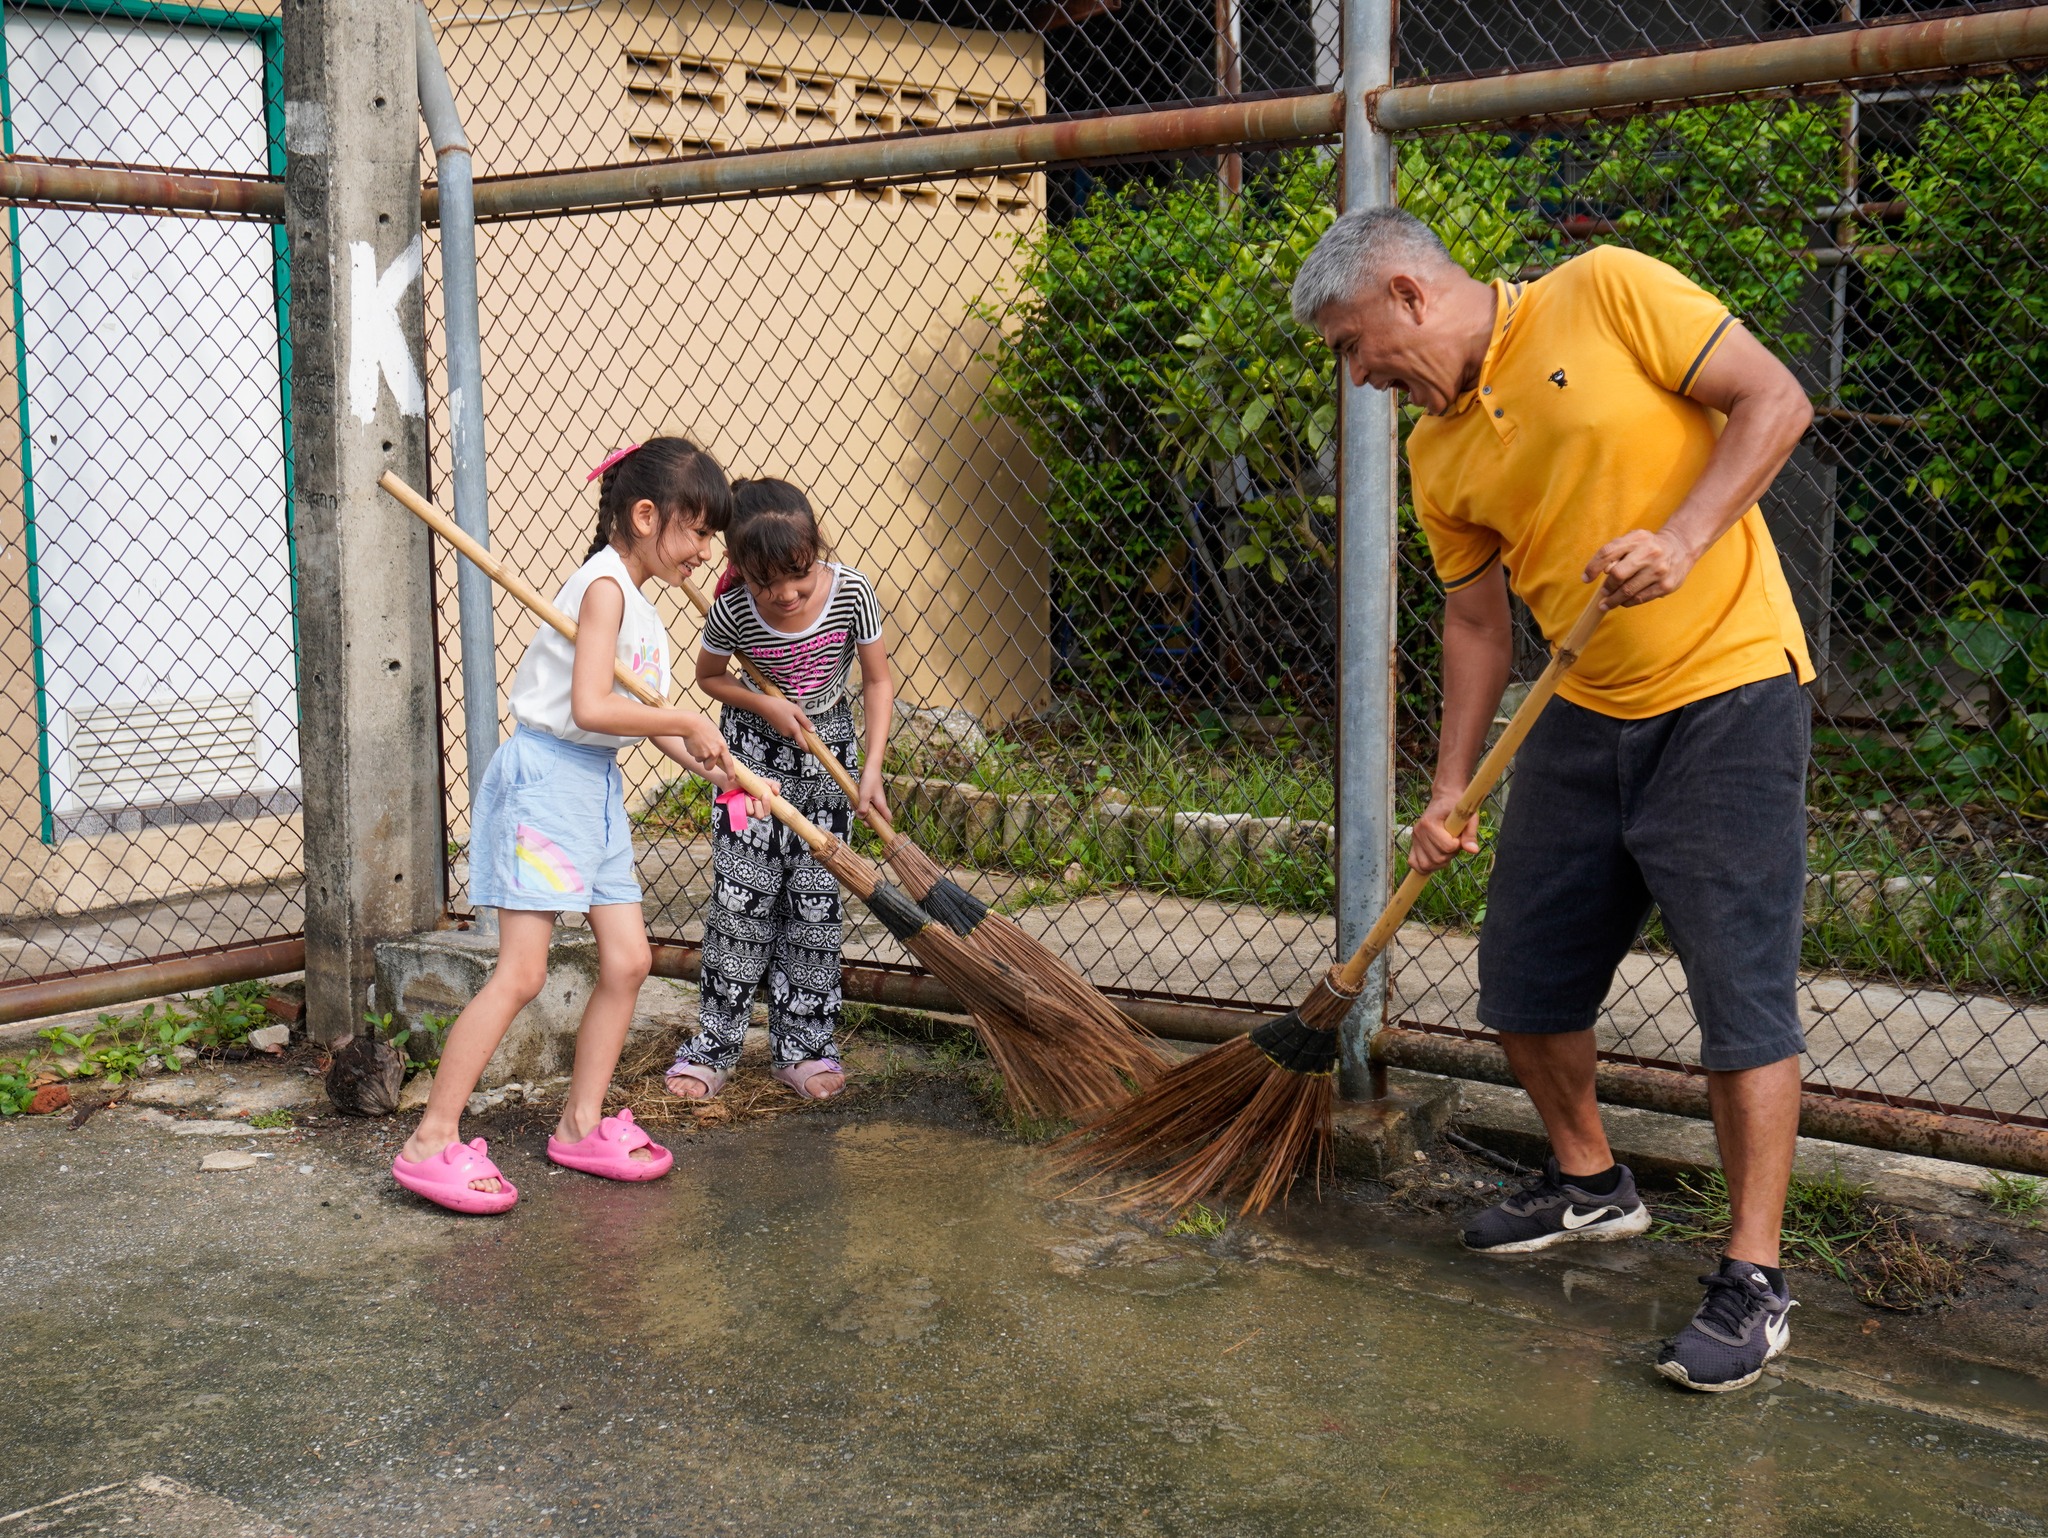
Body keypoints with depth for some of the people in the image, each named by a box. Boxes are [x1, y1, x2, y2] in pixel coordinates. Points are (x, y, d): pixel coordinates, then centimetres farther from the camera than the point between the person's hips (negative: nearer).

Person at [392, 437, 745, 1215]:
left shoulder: (640, 603, 16)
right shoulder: (605, 586, -14)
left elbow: (641, 714, 19)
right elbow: (590, 708, -24)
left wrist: (708, 765, 8)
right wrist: (688, 723, -13)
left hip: (596, 787, 10)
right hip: (545, 777, -10)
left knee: (627, 961, 8)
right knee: (520, 973, -11)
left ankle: (581, 1124, 20)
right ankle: (431, 1143, -6)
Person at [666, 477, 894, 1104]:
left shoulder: (852, 593, -21)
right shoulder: (732, 611, -21)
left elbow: (877, 682, -9)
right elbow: (709, 676, 0)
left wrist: (872, 769, -17)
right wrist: (766, 704, -17)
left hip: (829, 751, 1)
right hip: (754, 750, -1)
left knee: (815, 900, 3)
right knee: (741, 896, -4)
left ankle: (804, 1045, 13)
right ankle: (714, 1044, 7)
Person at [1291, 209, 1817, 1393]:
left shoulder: (1606, 294, -9)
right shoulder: (1436, 454, 8)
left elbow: (1773, 398, -10)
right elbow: (1479, 622, 14)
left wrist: (1682, 538, -23)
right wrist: (1452, 790, 10)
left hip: (1729, 687, -7)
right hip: (1586, 718, 7)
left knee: (1744, 985, -7)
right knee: (1526, 974, 10)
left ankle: (1756, 1279, 3)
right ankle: (1591, 1184, 33)